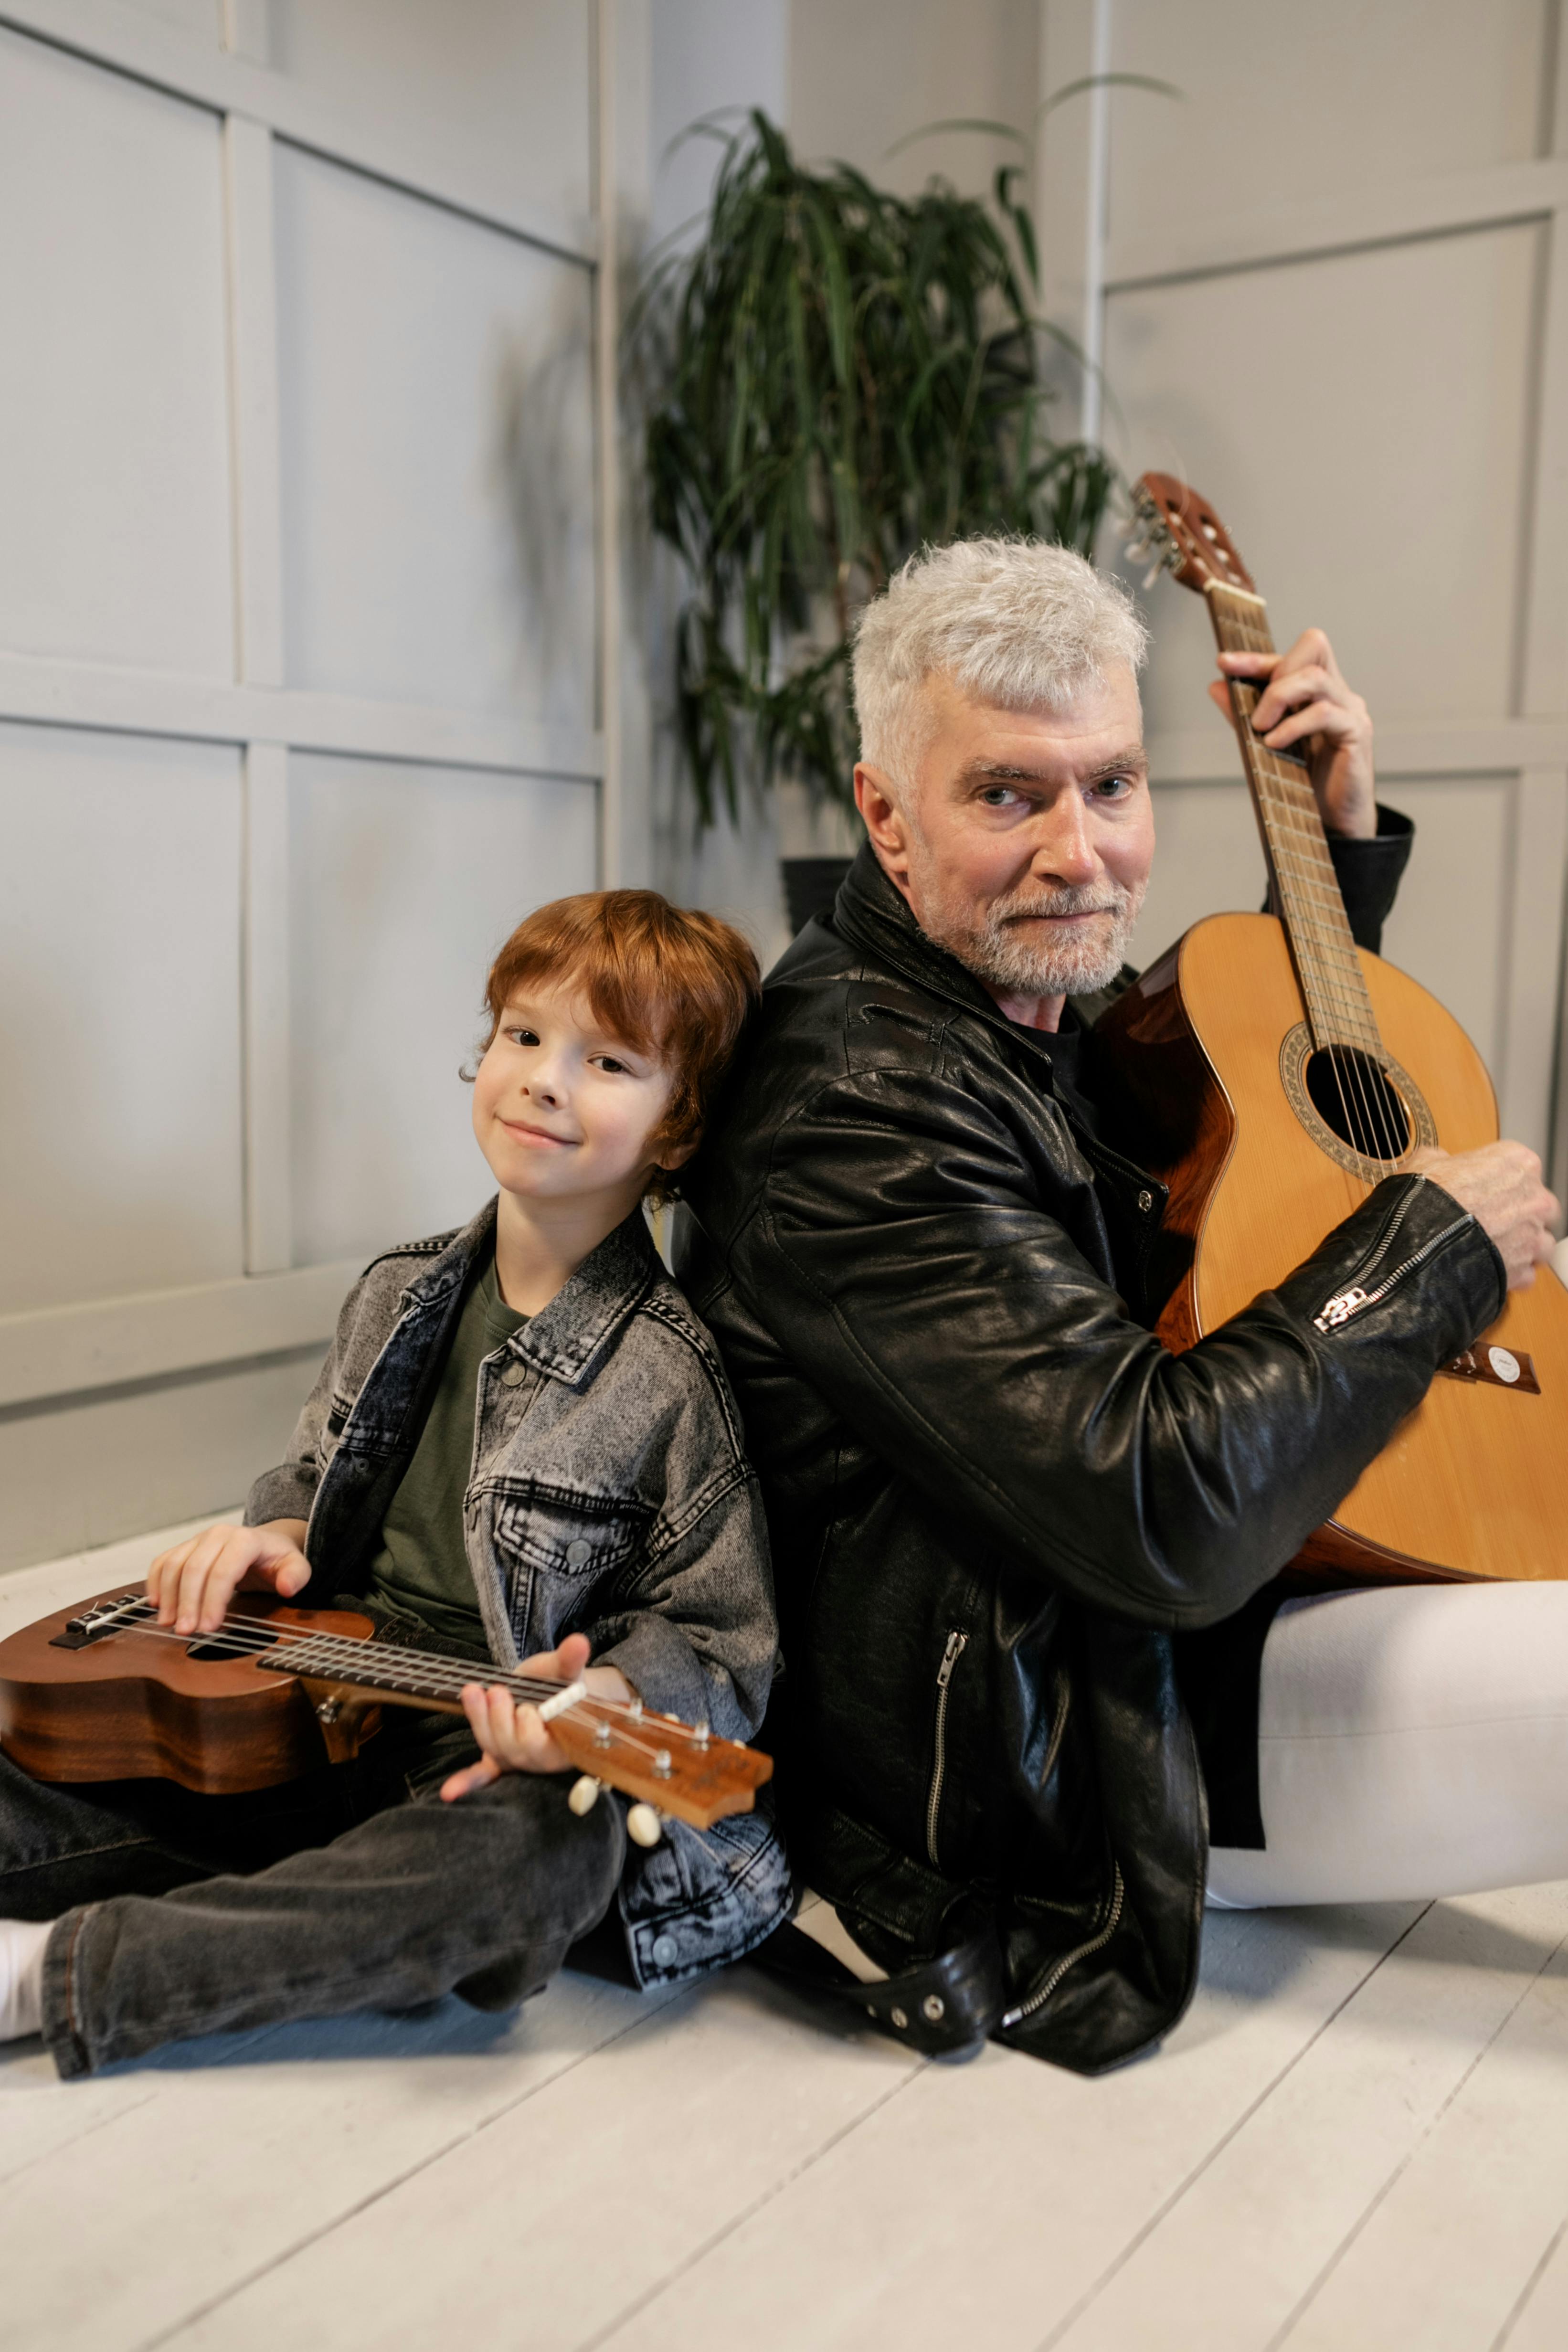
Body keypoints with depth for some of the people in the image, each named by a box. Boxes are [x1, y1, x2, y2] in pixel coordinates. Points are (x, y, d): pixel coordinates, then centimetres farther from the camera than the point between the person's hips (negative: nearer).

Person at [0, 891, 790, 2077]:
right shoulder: (400, 1296, 6)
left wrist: (608, 1698, -27)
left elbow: (718, 1646, -8)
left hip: (491, 1766, -4)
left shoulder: (675, 1376, -12)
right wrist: (270, 1532, 0)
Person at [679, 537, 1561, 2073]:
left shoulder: (1027, 994, 5)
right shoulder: (854, 1111, -26)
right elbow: (1169, 1515, -31)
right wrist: (1436, 1241, -17)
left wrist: (1342, 842, 10)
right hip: (1043, 1762, -10)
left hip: (1131, 1631, 10)